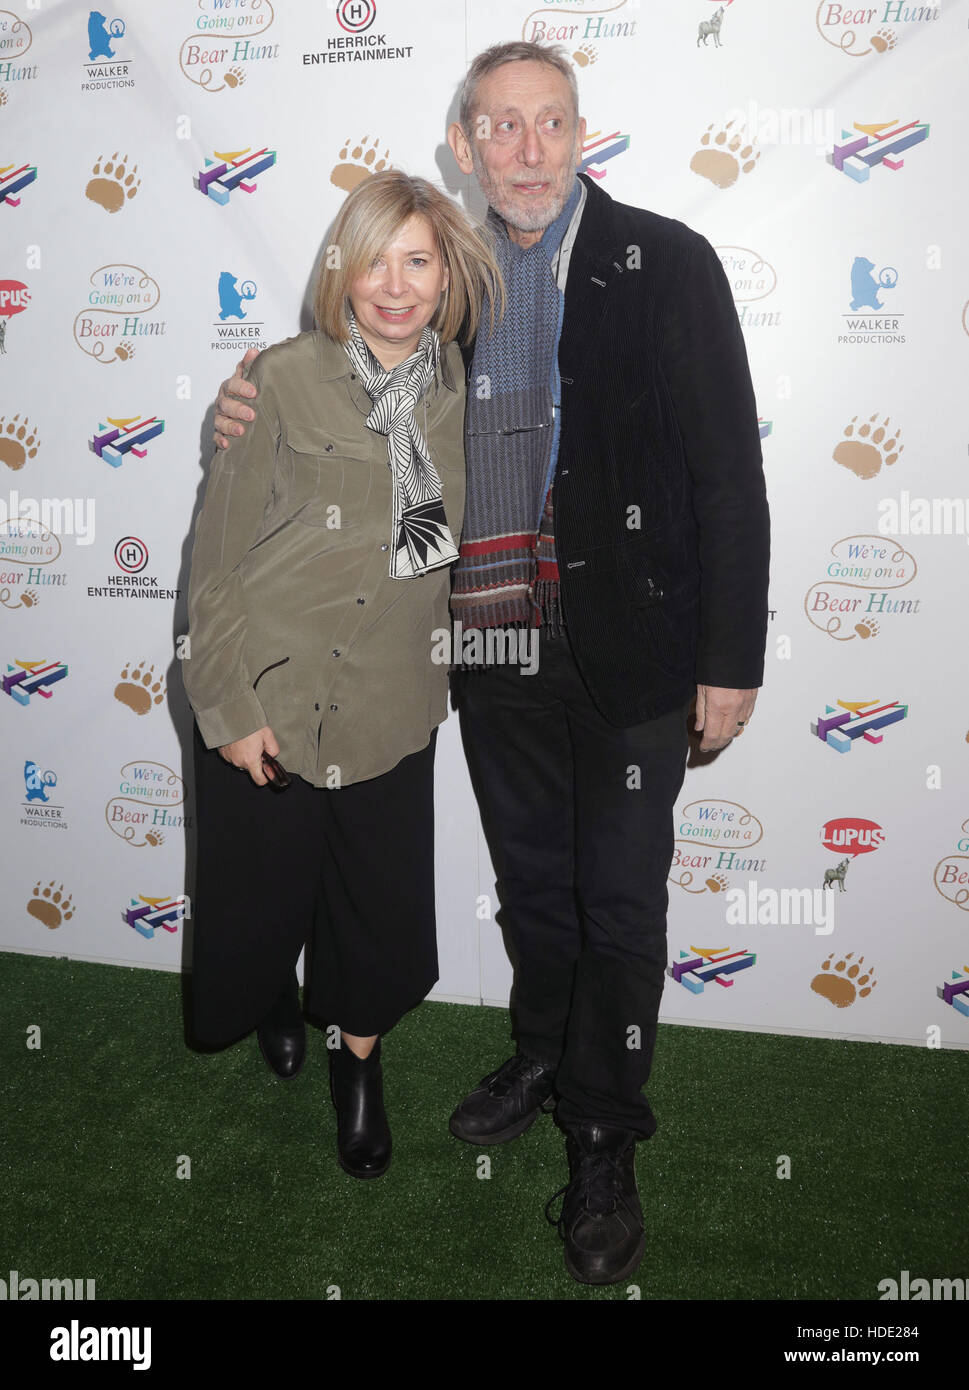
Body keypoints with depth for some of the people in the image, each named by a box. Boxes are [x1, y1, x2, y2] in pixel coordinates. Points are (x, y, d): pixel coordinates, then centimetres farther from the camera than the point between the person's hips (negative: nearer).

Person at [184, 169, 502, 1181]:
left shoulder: (460, 390, 0)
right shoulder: (284, 380, -12)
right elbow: (220, 552, -10)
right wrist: (230, 705, -11)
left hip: (391, 703, 3)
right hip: (268, 697, -2)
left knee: (383, 903, 11)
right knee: (259, 896, 14)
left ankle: (358, 1060, 41)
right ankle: (270, 1004, 51)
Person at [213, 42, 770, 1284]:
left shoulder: (664, 263, -5)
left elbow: (729, 470, -7)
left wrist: (731, 658, -10)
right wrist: (264, 421, -6)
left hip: (626, 647, -3)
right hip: (490, 644, 4)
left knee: (619, 901, 6)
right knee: (530, 879, 19)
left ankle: (603, 1144, 26)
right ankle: (542, 1056, 44)